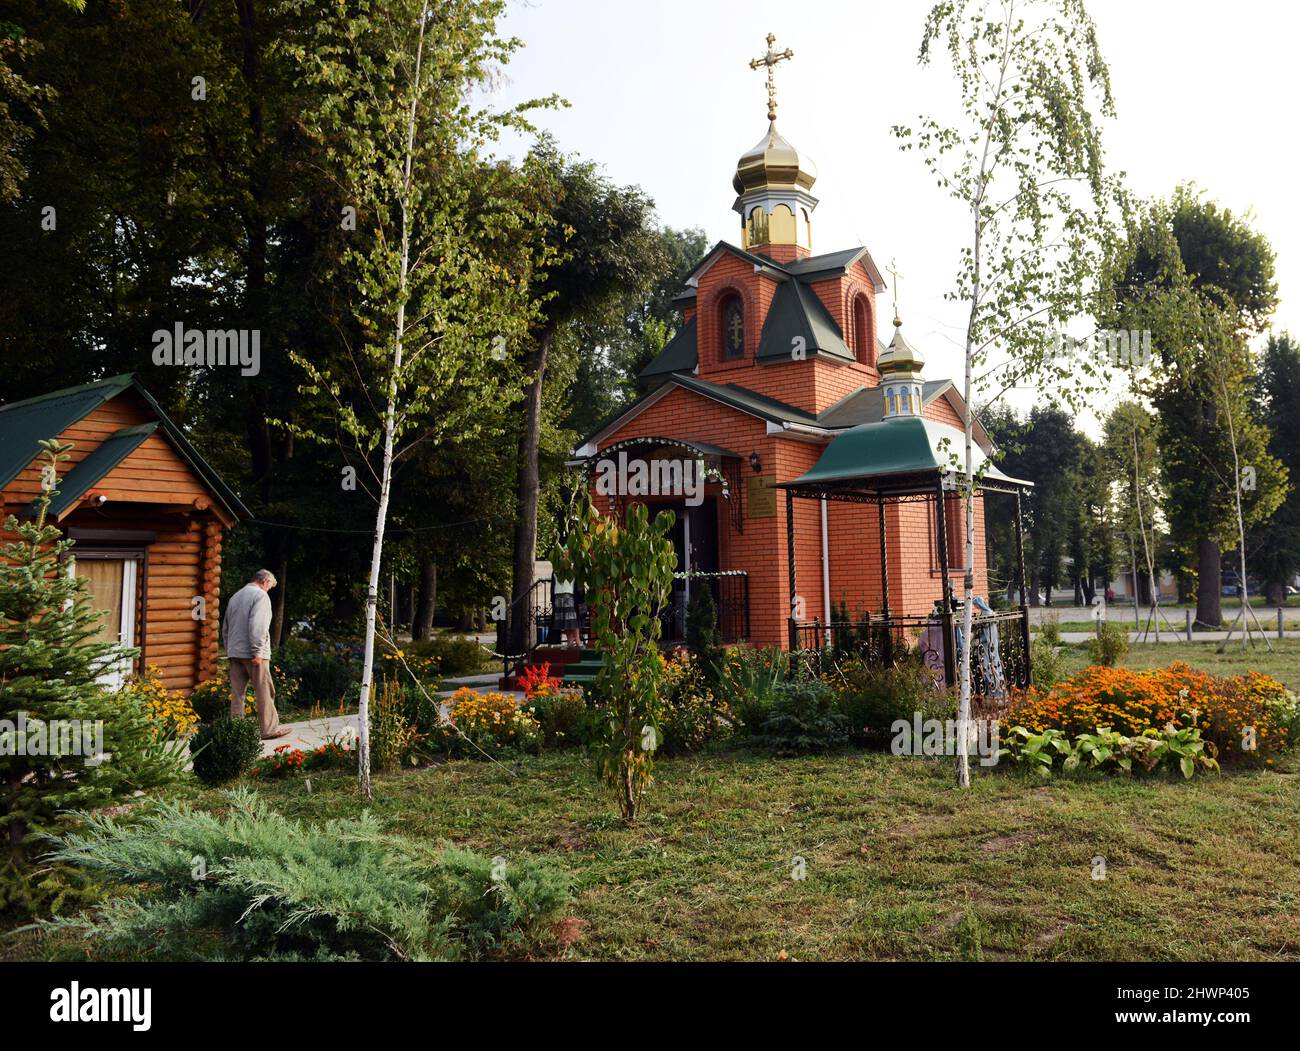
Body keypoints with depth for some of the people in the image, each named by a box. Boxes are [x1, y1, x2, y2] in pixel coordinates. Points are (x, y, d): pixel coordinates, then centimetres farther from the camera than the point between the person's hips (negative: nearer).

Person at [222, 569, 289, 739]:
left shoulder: (235, 596, 19)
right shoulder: (261, 595, -7)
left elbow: (225, 628, 21)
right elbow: (257, 626, -18)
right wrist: (257, 652, -18)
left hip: (234, 652, 8)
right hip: (252, 653, -8)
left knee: (237, 693, 8)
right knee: (264, 692, -2)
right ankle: (269, 728, 0)